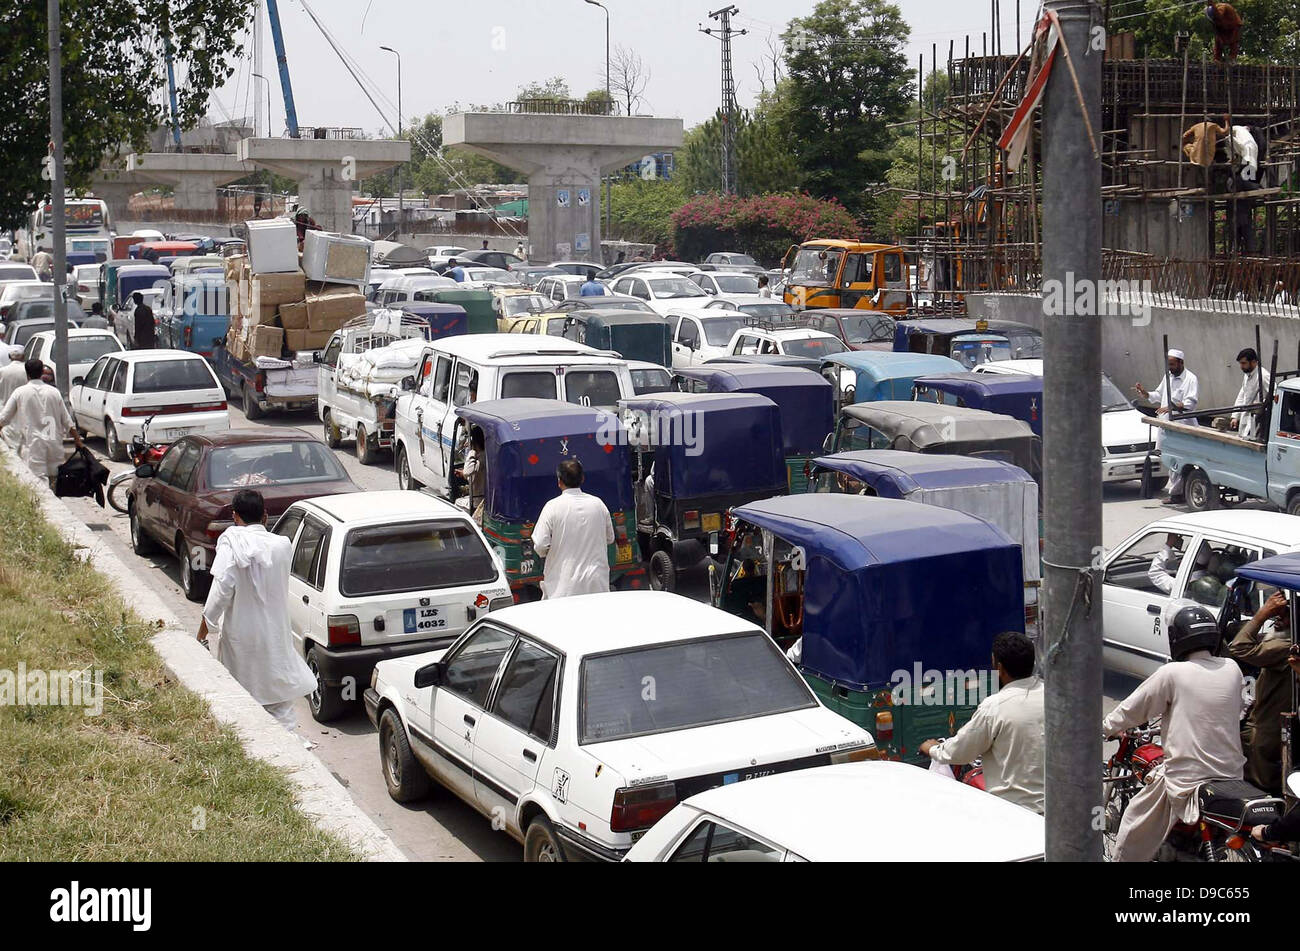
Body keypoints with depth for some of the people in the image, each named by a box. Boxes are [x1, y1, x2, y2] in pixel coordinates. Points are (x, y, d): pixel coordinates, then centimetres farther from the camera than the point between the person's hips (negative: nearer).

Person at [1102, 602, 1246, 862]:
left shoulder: (1173, 673, -13)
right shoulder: (1232, 669, 1)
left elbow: (1134, 708, -4)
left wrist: (1108, 727, 15)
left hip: (1186, 778, -5)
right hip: (1232, 771, 5)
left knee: (1135, 828, 10)